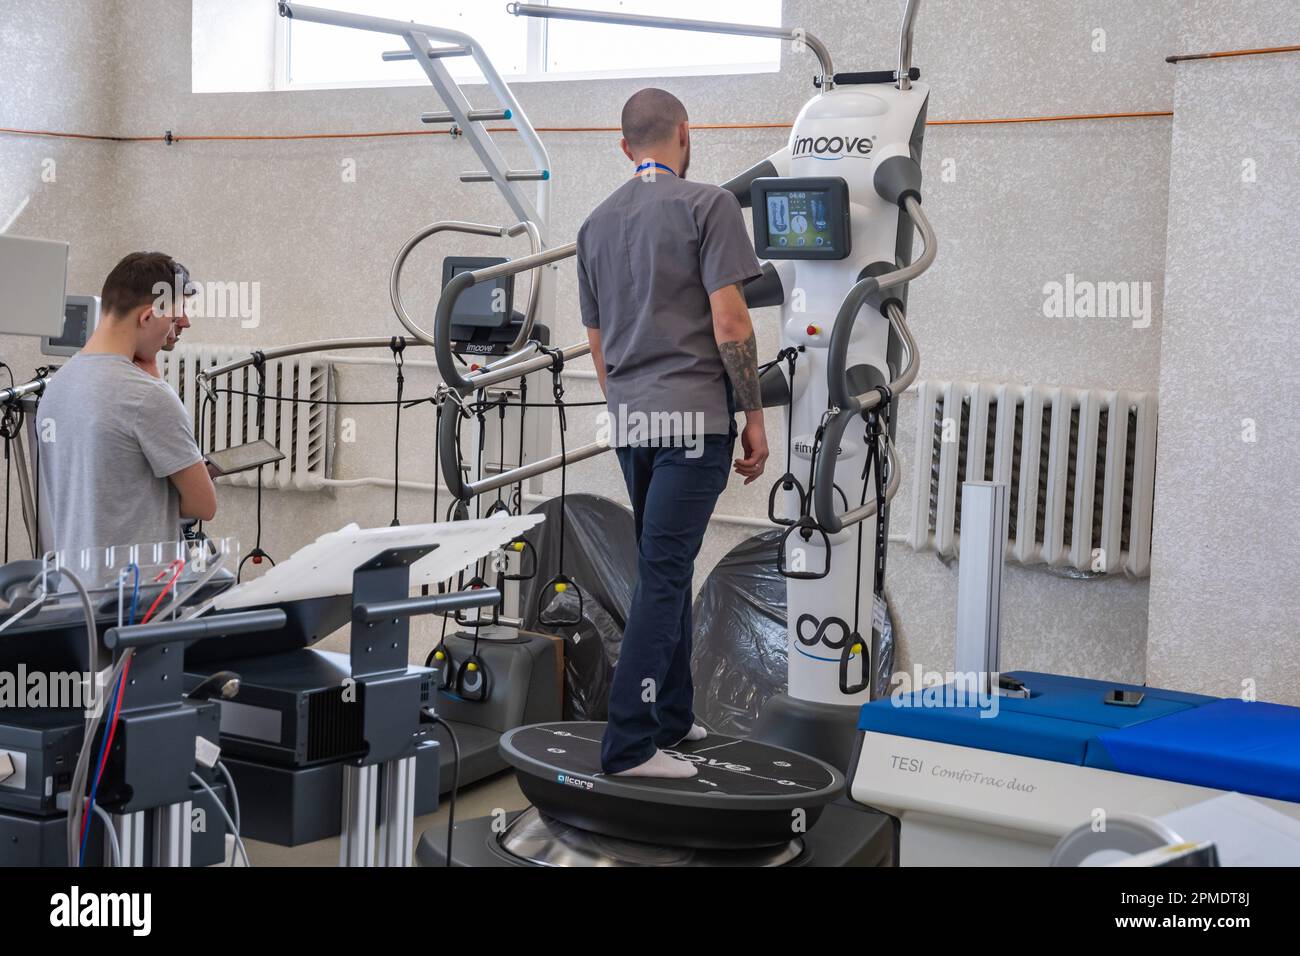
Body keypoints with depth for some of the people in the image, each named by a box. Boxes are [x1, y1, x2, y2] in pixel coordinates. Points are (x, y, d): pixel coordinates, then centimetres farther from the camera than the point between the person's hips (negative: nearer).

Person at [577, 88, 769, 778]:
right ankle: (629, 743, -7)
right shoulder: (706, 205, -7)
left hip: (629, 419, 7)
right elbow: (729, 322, -13)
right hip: (692, 417, -7)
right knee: (663, 577, -7)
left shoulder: (597, 223, 13)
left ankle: (670, 717, 24)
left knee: (666, 568, 17)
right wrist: (754, 418, -6)